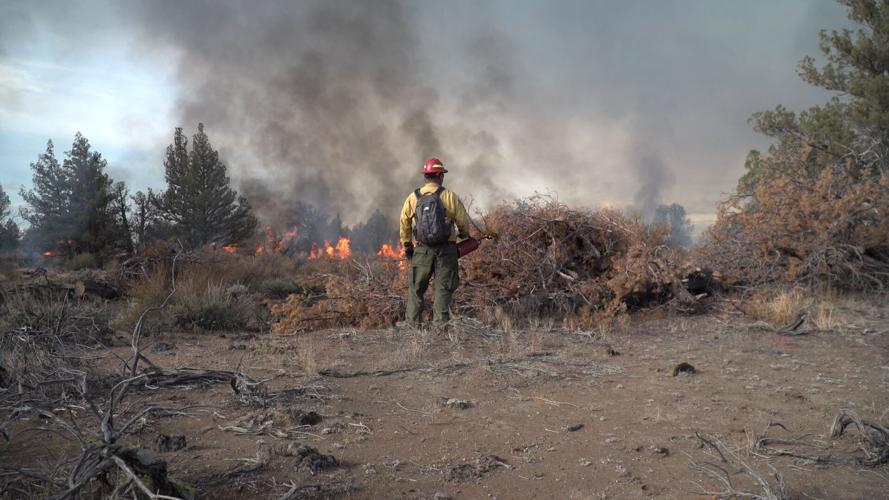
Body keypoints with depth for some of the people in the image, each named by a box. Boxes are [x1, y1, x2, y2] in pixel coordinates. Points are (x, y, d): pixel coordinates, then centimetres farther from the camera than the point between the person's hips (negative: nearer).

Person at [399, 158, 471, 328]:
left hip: (422, 250, 2)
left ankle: (412, 321, 12)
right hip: (446, 250, -2)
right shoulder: (450, 197, -4)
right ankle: (440, 322, 2)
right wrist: (464, 235, 22)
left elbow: (404, 224, 10)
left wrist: (407, 245, 22)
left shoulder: (412, 198, 4)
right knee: (443, 287, 4)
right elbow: (463, 221, 0)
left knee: (416, 287, 12)